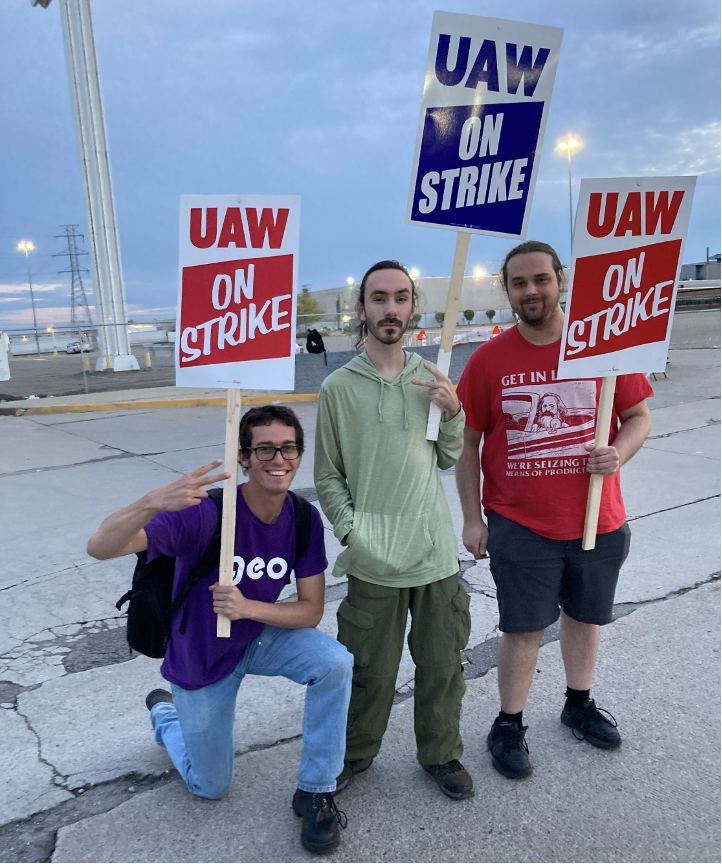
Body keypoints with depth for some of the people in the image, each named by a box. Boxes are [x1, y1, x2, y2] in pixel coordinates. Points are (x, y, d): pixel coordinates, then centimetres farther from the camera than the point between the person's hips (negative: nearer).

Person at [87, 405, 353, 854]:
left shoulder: (304, 519, -18)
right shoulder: (206, 514, -33)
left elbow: (311, 611, -14)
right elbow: (100, 547, -42)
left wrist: (247, 607, -33)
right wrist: (154, 501, -62)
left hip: (260, 635, 3)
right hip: (201, 660, -2)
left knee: (336, 662, -27)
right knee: (212, 787, 14)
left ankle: (315, 791, -6)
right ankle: (165, 713, 44)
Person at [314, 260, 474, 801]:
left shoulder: (432, 380, 4)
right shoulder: (339, 387, -5)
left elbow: (449, 460, 10)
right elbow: (328, 476, 0)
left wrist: (453, 413, -6)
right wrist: (350, 530, -11)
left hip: (436, 549, 3)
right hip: (373, 557, -3)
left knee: (442, 663, 15)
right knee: (371, 670, 11)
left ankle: (442, 753, 39)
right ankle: (355, 754, 37)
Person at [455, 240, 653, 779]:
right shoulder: (489, 359, -6)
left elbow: (639, 416, 5)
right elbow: (467, 442, -1)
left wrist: (620, 452, -16)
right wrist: (472, 517, -3)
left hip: (598, 521, 3)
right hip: (520, 526, -2)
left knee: (585, 617, 20)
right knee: (523, 629, 7)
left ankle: (579, 704, 44)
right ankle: (509, 726, 27)